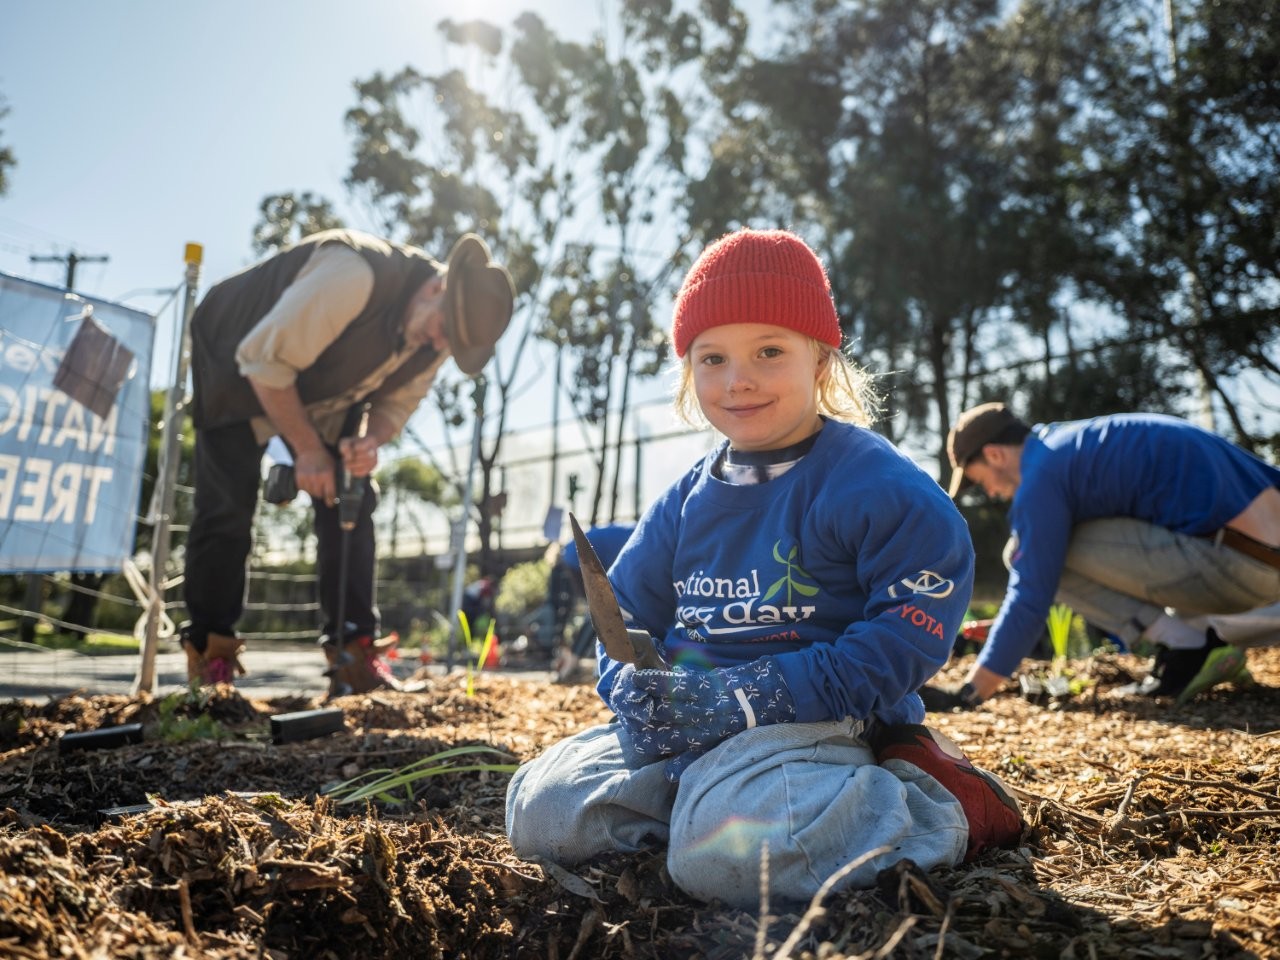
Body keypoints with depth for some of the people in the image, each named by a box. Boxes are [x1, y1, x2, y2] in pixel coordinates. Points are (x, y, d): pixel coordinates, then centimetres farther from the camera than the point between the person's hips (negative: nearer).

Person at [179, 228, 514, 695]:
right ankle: (207, 651, 4)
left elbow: (395, 403, -4)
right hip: (234, 362, -6)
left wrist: (369, 441, -27)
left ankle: (356, 655, -1)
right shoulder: (355, 277, -40)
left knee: (351, 500, -5)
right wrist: (308, 449, -30)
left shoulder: (440, 333, -16)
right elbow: (264, 360, -34)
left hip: (319, 392, 6)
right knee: (228, 505, -11)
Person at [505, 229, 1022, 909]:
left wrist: (743, 699, -20)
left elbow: (906, 637, -16)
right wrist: (637, 691, -7)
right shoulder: (685, 500, 13)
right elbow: (626, 613, 18)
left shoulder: (877, 485, -8)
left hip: (817, 721, -6)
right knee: (537, 813, -8)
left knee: (721, 857, -34)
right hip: (682, 727, 6)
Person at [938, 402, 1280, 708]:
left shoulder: (1041, 472, -7)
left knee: (1035, 553, -5)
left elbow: (1030, 597, -8)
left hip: (1237, 566, -9)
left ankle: (1189, 648, -4)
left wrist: (970, 692, -2)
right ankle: (1210, 633, 13)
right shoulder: (1085, 438, 21)